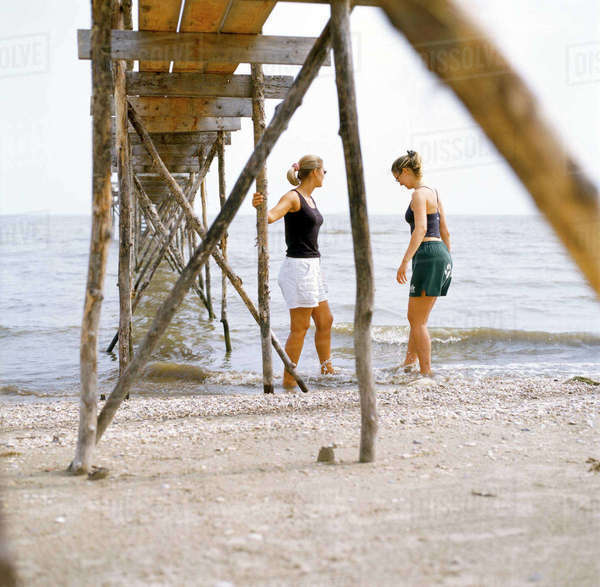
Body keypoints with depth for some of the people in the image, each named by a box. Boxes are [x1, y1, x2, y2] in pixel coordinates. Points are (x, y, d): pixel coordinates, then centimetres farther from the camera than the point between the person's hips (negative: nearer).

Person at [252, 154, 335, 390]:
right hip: (298, 267, -9)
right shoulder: (292, 197, -13)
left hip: (312, 268, 9)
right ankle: (288, 380, 1)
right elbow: (270, 216, -31)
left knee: (325, 322, 17)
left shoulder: (310, 199, 15)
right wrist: (258, 205, -51)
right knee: (300, 328, -5)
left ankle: (327, 370, 31)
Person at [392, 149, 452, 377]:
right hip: (441, 255, 10)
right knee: (415, 318, 17)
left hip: (429, 256, -10)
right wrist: (447, 262, 26)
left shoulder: (419, 194, -10)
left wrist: (405, 261, -29)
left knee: (418, 321, -2)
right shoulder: (433, 192, 18)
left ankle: (426, 373, 0)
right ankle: (408, 364, 25)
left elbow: (421, 229, -24)